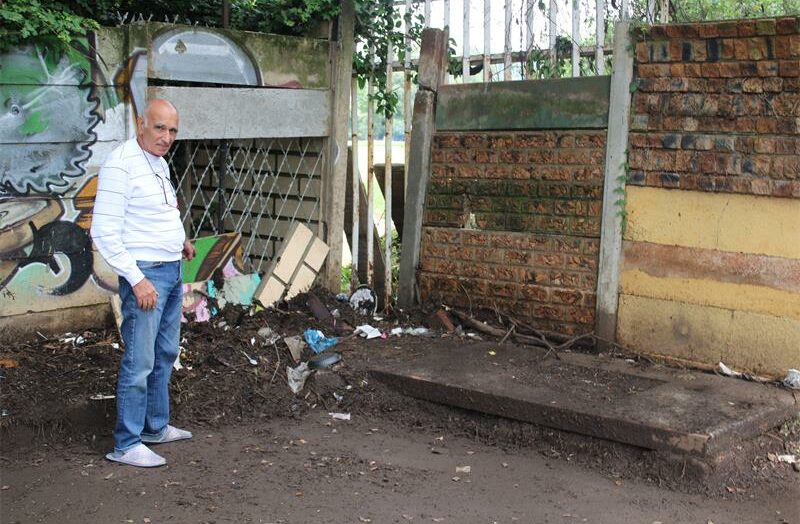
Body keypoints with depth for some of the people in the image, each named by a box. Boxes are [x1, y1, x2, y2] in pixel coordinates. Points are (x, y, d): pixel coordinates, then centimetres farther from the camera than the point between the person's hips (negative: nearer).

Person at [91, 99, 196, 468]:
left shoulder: (160, 163, 12)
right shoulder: (121, 164, -16)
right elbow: (104, 231, -19)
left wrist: (179, 242, 13)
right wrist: (137, 279, -21)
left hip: (172, 271, 9)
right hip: (144, 274, -9)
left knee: (165, 355, 17)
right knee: (139, 363, -5)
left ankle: (156, 426, 29)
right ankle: (127, 444, 4)